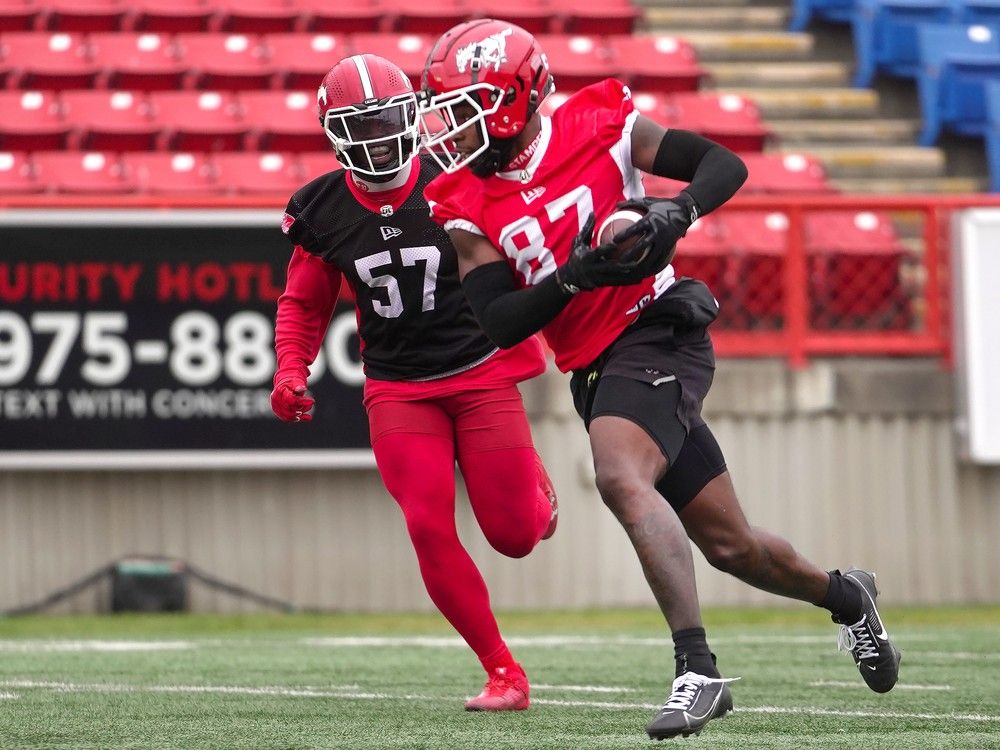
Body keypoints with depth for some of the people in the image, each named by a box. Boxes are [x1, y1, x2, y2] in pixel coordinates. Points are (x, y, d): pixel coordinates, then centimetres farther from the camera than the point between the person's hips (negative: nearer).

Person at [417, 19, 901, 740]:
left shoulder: (596, 126, -6)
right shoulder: (469, 208, 3)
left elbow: (725, 165, -2)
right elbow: (499, 324, -4)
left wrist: (678, 211, -21)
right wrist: (573, 278, -19)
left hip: (657, 331, -6)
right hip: (596, 372, 6)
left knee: (622, 479, -32)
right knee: (729, 545, 14)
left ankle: (697, 669, -34)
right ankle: (843, 595, 42)